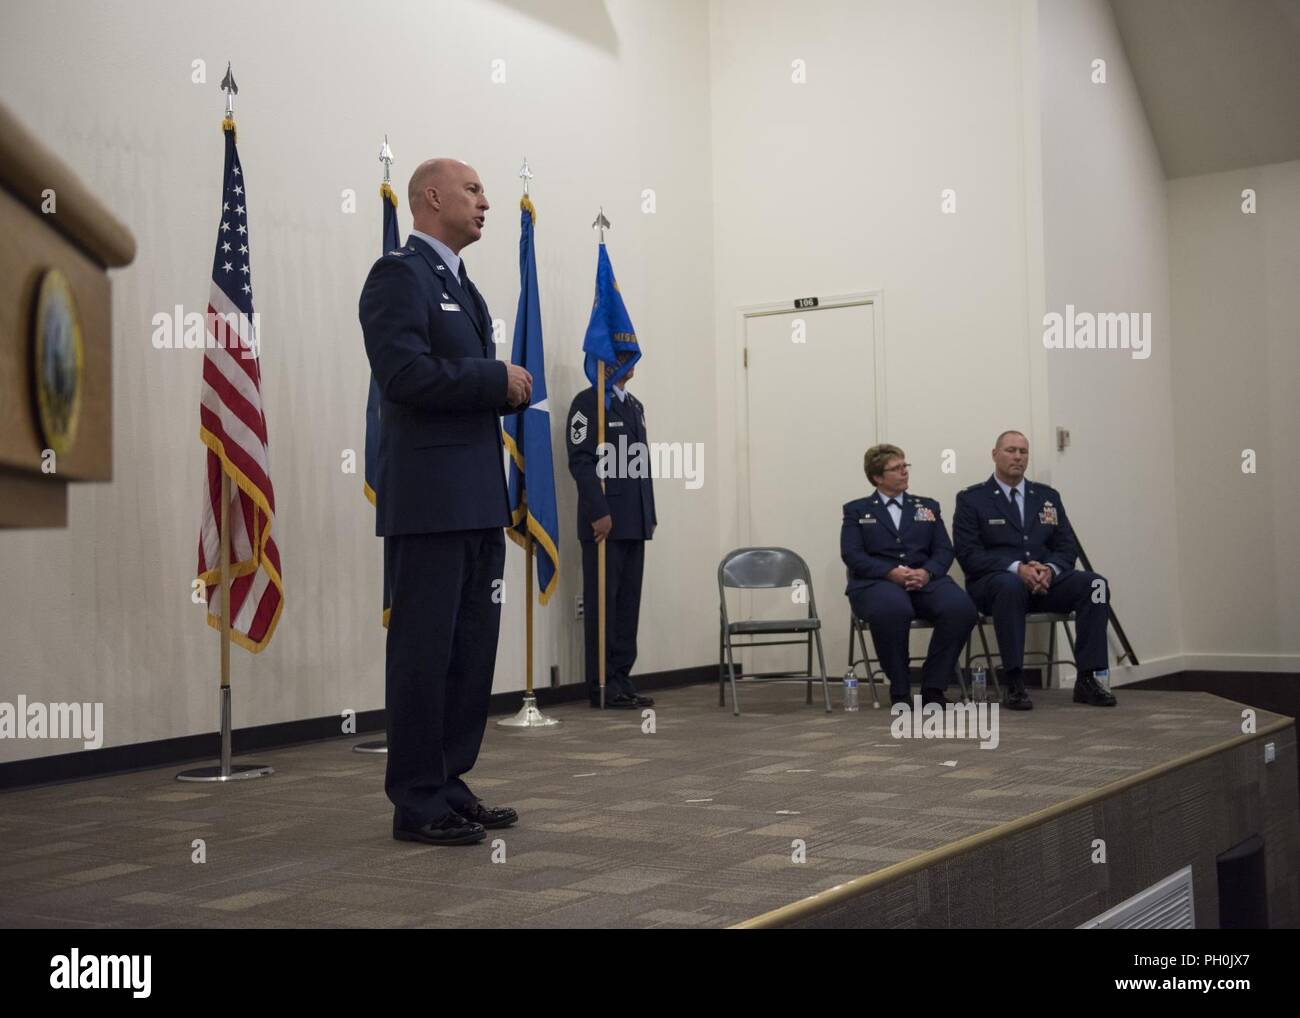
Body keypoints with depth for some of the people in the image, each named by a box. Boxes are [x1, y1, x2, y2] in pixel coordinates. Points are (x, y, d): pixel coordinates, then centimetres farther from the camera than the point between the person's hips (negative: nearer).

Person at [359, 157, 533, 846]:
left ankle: (449, 785, 20)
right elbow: (405, 372, -20)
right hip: (429, 500, -9)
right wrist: (498, 379, -12)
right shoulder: (399, 275, -6)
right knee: (424, 650, -4)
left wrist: (512, 388, 6)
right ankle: (418, 804, 4)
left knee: (472, 649, 11)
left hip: (477, 499, 9)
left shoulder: (461, 285, 23)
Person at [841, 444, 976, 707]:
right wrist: (892, 573, -16)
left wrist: (926, 572, -11)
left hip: (925, 580, 3)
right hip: (876, 582, -3)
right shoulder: (856, 510, 15)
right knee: (893, 610, -40)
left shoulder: (927, 507, 23)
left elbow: (944, 551, 12)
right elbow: (851, 555, 0)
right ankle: (900, 692, -21)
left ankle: (933, 689, -17)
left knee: (961, 607, -30)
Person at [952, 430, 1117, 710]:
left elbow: (1067, 548, 11)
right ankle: (1014, 684, -35)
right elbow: (969, 555, -8)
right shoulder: (971, 500, 3)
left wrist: (1050, 570, -13)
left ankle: (1087, 679, -23)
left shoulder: (1048, 497, 17)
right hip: (994, 582, -4)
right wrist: (1017, 568, -21)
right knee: (1011, 585, -40)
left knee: (1095, 584, -24)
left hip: (1045, 581, 4)